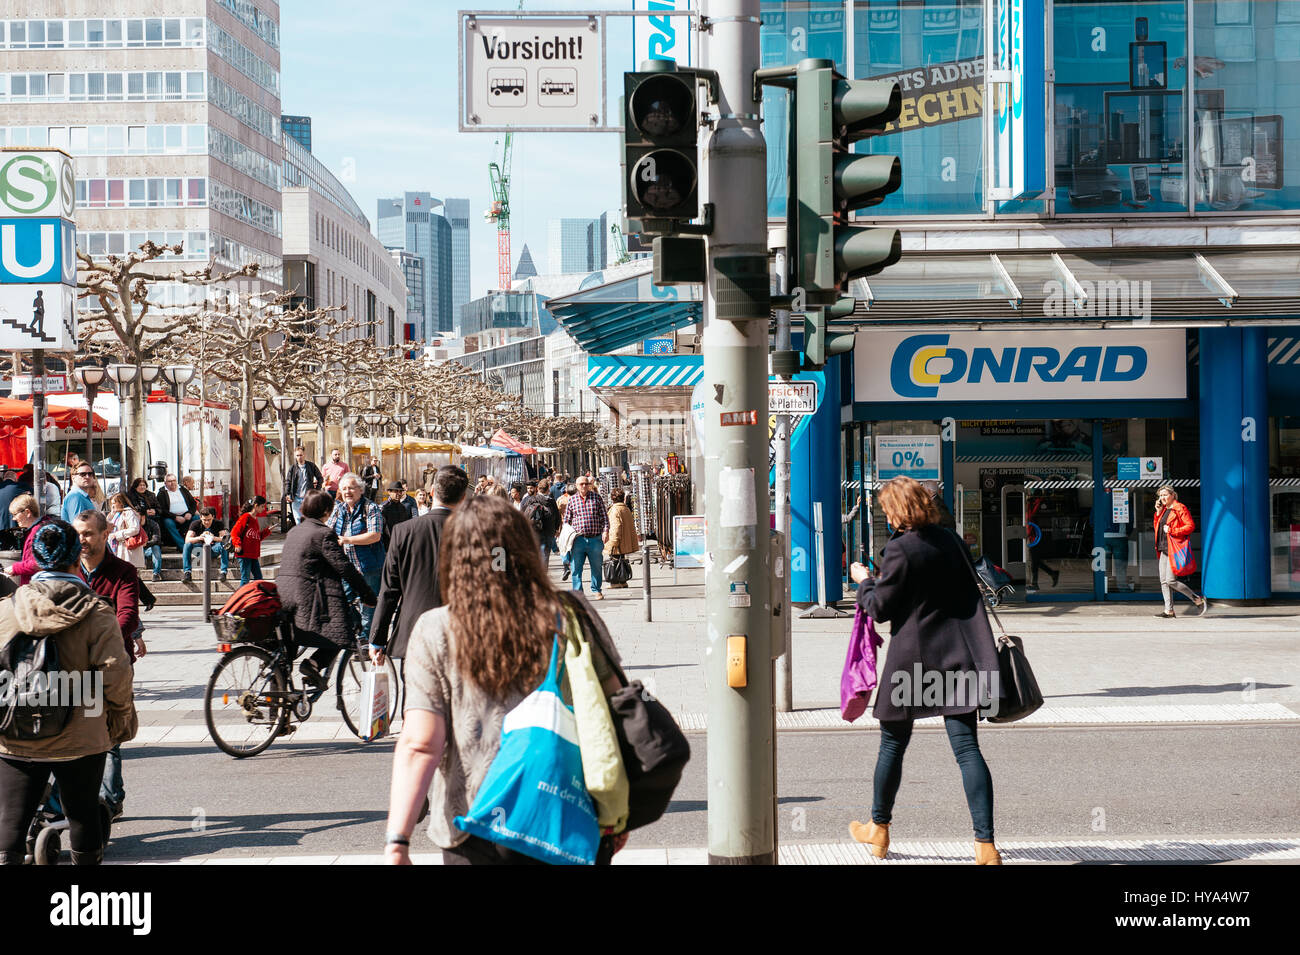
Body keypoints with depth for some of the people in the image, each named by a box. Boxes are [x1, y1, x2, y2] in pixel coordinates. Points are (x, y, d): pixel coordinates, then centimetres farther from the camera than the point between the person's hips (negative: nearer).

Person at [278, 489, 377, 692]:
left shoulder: (294, 532, 18)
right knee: (342, 629, -8)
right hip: (308, 597, -9)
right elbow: (344, 567, -12)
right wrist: (368, 595, -7)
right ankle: (314, 663, -23)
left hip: (283, 595, 9)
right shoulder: (323, 534, -8)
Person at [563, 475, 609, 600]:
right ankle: (577, 591, 4)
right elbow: (566, 520, 13)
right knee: (576, 568, -3)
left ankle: (596, 591, 22)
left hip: (595, 539, 0)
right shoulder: (572, 500, 7)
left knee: (596, 567, 9)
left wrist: (605, 530, -6)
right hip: (578, 539, 0)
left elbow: (604, 516, 7)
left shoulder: (596, 497, 7)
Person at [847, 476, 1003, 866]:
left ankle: (879, 828, 30)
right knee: (967, 748, -1)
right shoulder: (949, 541, 7)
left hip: (911, 659, -4)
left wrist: (864, 580, 10)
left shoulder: (900, 549, -12)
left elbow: (879, 609, -8)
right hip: (956, 658, 5)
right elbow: (969, 595, 15)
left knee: (893, 744, 14)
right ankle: (985, 844, -9)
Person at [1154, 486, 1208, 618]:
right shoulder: (1164, 510, 17)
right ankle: (1169, 610, 6)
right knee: (1164, 581, 3)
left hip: (1175, 549, -9)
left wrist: (1172, 531, -18)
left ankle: (1199, 600, 0)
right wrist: (1158, 513, 10)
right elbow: (1158, 528, 21)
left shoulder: (1180, 508, -7)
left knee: (1171, 580, -14)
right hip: (1164, 549, 9)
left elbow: (1191, 526, -14)